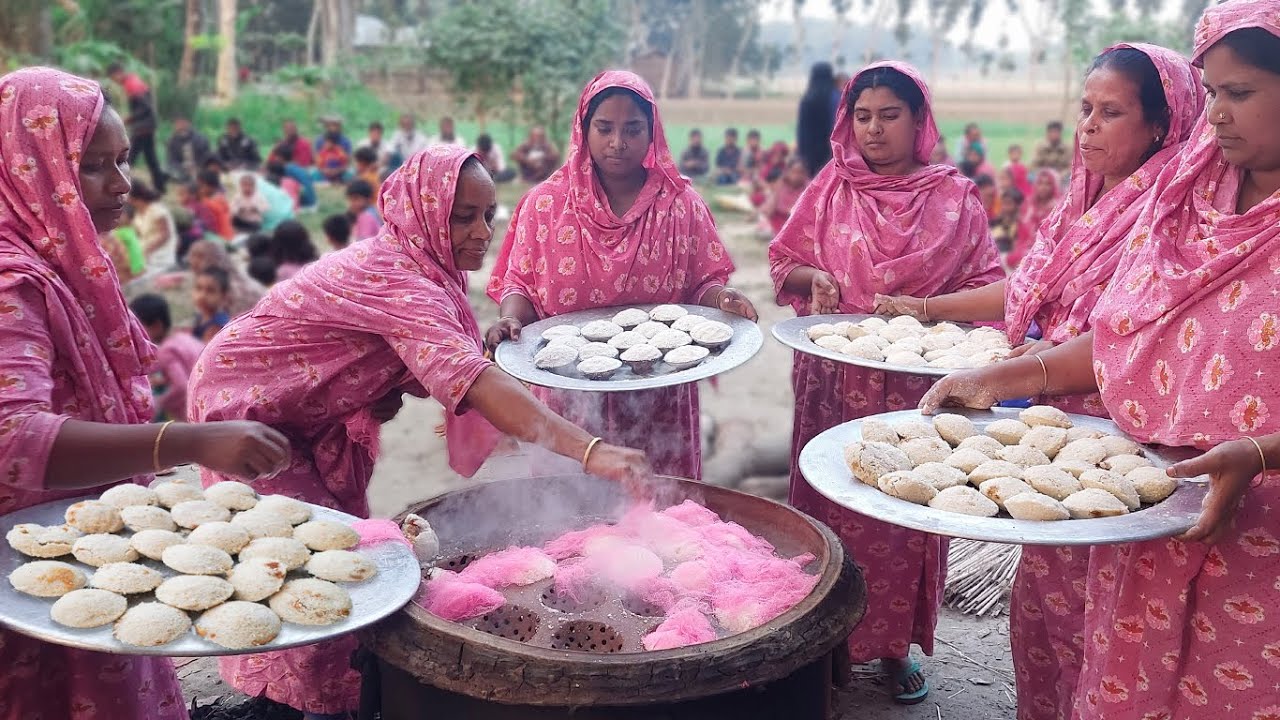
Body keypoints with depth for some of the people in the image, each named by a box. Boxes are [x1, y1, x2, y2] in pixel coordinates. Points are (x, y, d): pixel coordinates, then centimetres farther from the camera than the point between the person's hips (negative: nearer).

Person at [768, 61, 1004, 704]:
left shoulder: (954, 197, 1)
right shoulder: (830, 187, 4)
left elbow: (986, 287, 3)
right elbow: (783, 259, 9)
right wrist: (814, 277, -12)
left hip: (917, 381, 0)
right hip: (835, 379, 1)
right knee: (833, 506, 4)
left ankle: (896, 642, 21)